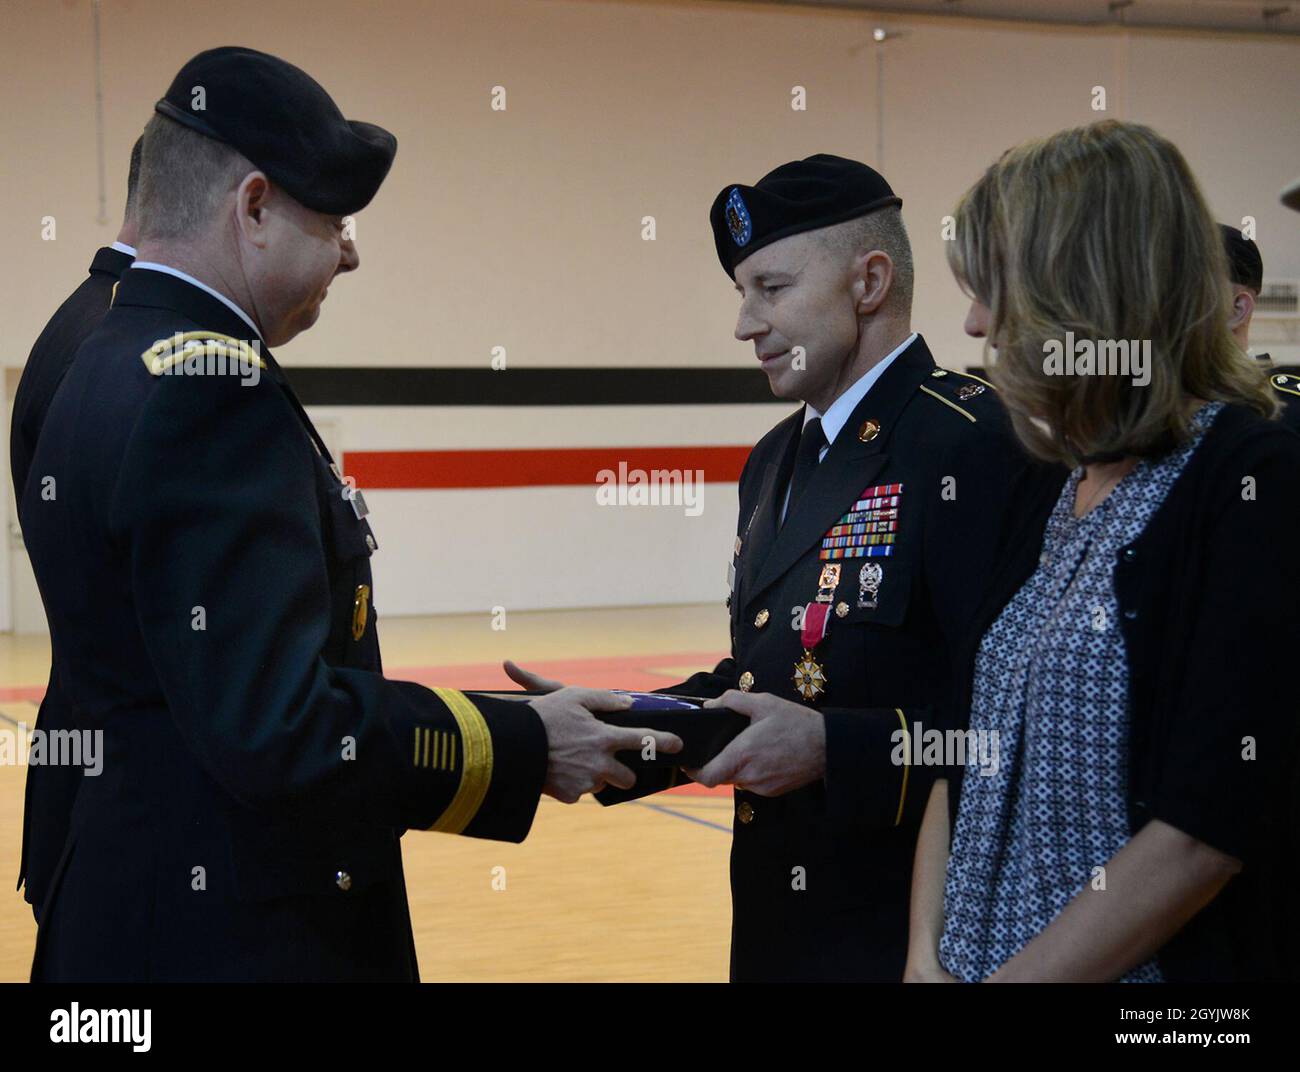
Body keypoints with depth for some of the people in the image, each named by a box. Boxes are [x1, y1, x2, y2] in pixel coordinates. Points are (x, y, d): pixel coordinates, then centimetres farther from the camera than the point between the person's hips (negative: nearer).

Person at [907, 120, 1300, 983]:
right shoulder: (1053, 499, 8)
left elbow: (1207, 830, -21)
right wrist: (929, 958, -5)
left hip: (1159, 962, -7)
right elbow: (966, 765, 8)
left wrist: (1007, 975, -17)